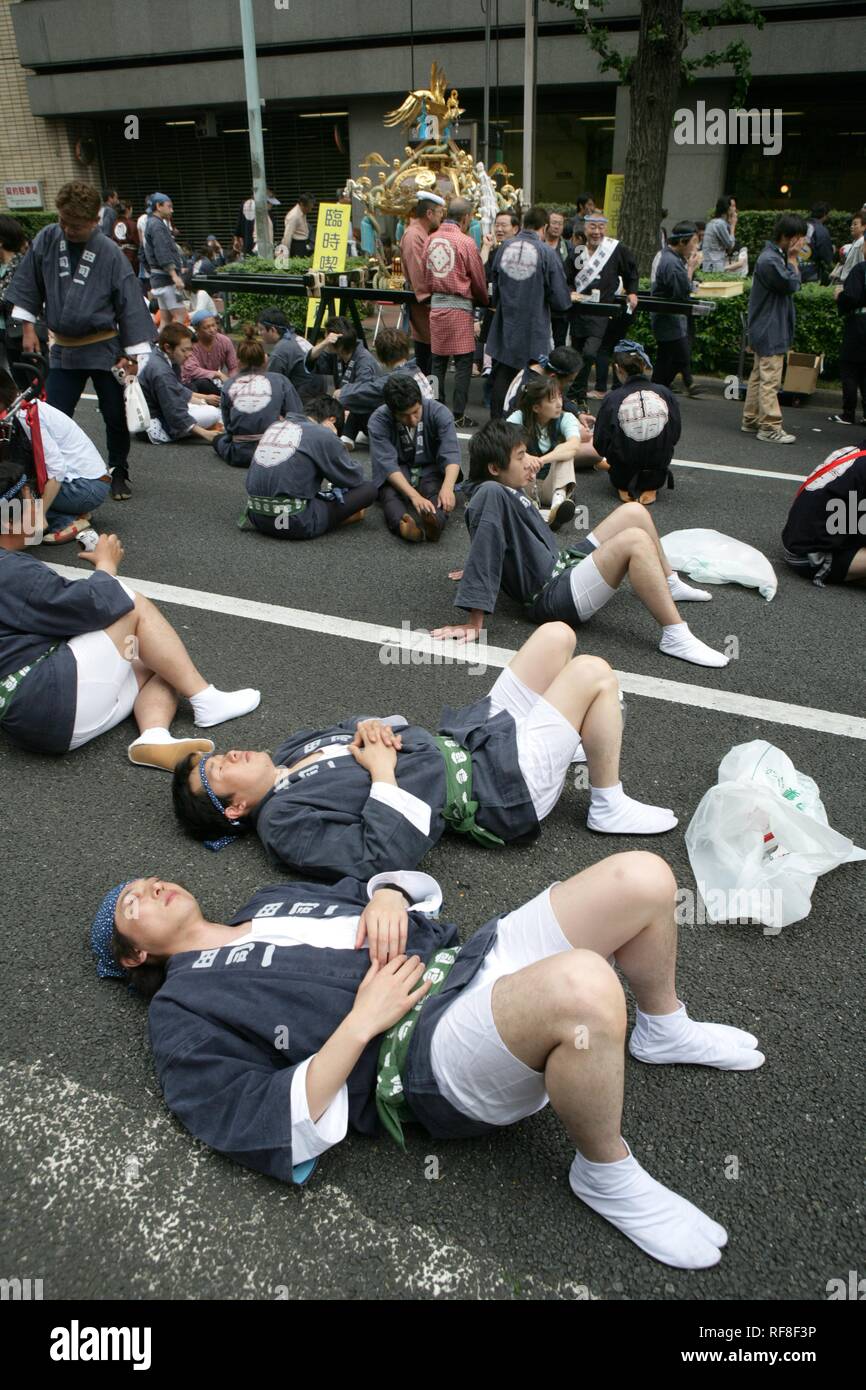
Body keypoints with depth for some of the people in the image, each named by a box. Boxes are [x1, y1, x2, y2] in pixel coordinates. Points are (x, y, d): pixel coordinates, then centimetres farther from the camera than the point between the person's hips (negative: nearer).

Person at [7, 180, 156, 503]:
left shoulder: (110, 253, -10)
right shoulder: (46, 240, -2)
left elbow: (130, 304, -8)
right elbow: (28, 283, 9)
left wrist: (132, 353, -11)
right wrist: (28, 327, 4)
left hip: (104, 349, -3)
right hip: (63, 349, 3)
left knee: (115, 416, 7)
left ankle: (119, 473, 25)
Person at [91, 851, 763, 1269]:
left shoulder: (273, 900, 27)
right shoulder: (182, 1016, 6)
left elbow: (382, 886, 31)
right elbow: (274, 1135, -8)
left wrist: (389, 894, 7)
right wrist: (362, 1021, -14)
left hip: (471, 956, 8)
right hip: (423, 1046, -7)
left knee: (642, 878, -9)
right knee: (582, 987, -38)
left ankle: (663, 1031, 19)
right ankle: (607, 1175, -10)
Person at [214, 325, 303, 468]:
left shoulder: (228, 386, 3)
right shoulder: (280, 380, -1)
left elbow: (227, 426, 9)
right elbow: (297, 415, 0)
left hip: (238, 456, 1)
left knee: (218, 439, 31)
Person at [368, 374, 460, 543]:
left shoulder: (439, 412, -14)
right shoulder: (378, 421, -17)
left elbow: (451, 454, -23)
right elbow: (387, 464, -27)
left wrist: (448, 487, -44)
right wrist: (414, 496, -43)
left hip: (431, 471, 1)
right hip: (396, 476, -1)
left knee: (437, 490, -32)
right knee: (389, 491, -34)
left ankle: (435, 522, -63)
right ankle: (404, 525, -63)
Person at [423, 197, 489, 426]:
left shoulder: (430, 239, 6)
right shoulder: (465, 242, -10)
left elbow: (425, 273, 11)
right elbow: (478, 279, -3)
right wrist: (483, 302, 14)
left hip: (436, 304, 6)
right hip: (459, 306, -6)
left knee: (438, 361, 11)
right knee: (463, 363, 0)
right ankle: (458, 416, -1)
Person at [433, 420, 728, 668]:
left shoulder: (507, 490, 9)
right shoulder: (491, 493, -21)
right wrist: (474, 621, -34)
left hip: (562, 565, 11)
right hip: (553, 596, -11)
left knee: (634, 512, 10)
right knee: (635, 541, -26)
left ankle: (669, 585, 30)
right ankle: (676, 637, -24)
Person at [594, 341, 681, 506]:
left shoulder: (612, 399, -14)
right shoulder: (665, 394, -8)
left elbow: (600, 444, -8)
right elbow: (675, 434, 2)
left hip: (624, 473, -2)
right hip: (657, 473, 3)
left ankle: (625, 487, 11)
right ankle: (650, 487, 18)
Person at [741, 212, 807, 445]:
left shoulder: (777, 256, 13)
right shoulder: (769, 260, -20)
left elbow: (795, 281, 15)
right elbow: (791, 284, -18)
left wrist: (792, 258, 6)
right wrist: (792, 258, -10)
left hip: (766, 330, 11)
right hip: (770, 331, -11)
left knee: (759, 376, 15)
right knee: (770, 379, -8)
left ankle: (751, 421, 22)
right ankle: (770, 427, -6)